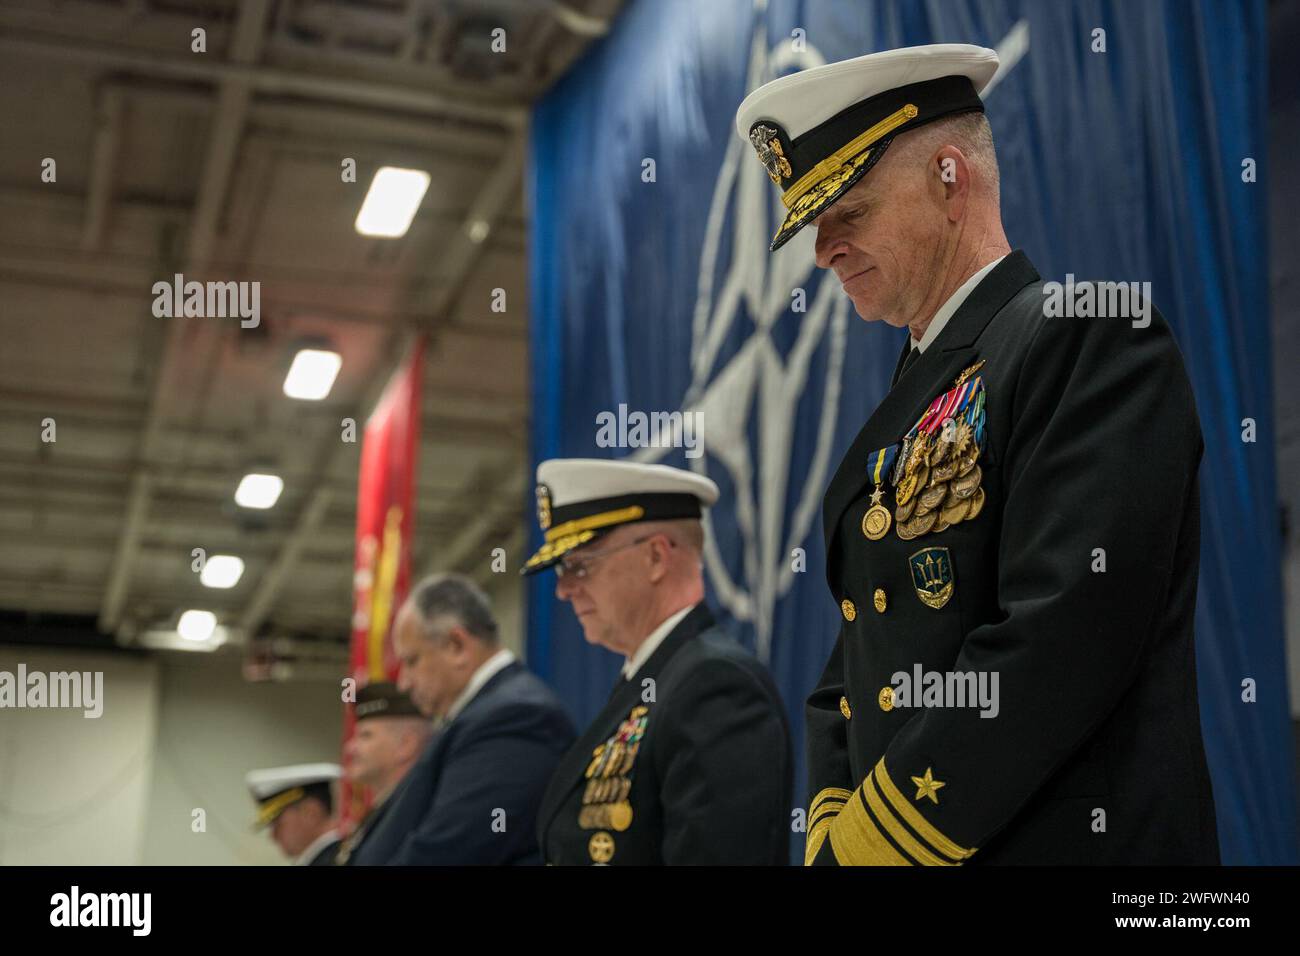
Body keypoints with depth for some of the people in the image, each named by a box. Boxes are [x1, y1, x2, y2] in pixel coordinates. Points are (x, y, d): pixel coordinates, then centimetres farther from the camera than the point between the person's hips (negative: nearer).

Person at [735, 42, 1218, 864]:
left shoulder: (1092, 336, -11)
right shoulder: (906, 414, 13)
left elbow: (1058, 638, -21)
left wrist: (866, 845, -17)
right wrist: (831, 832, -2)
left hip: (1065, 838, -7)